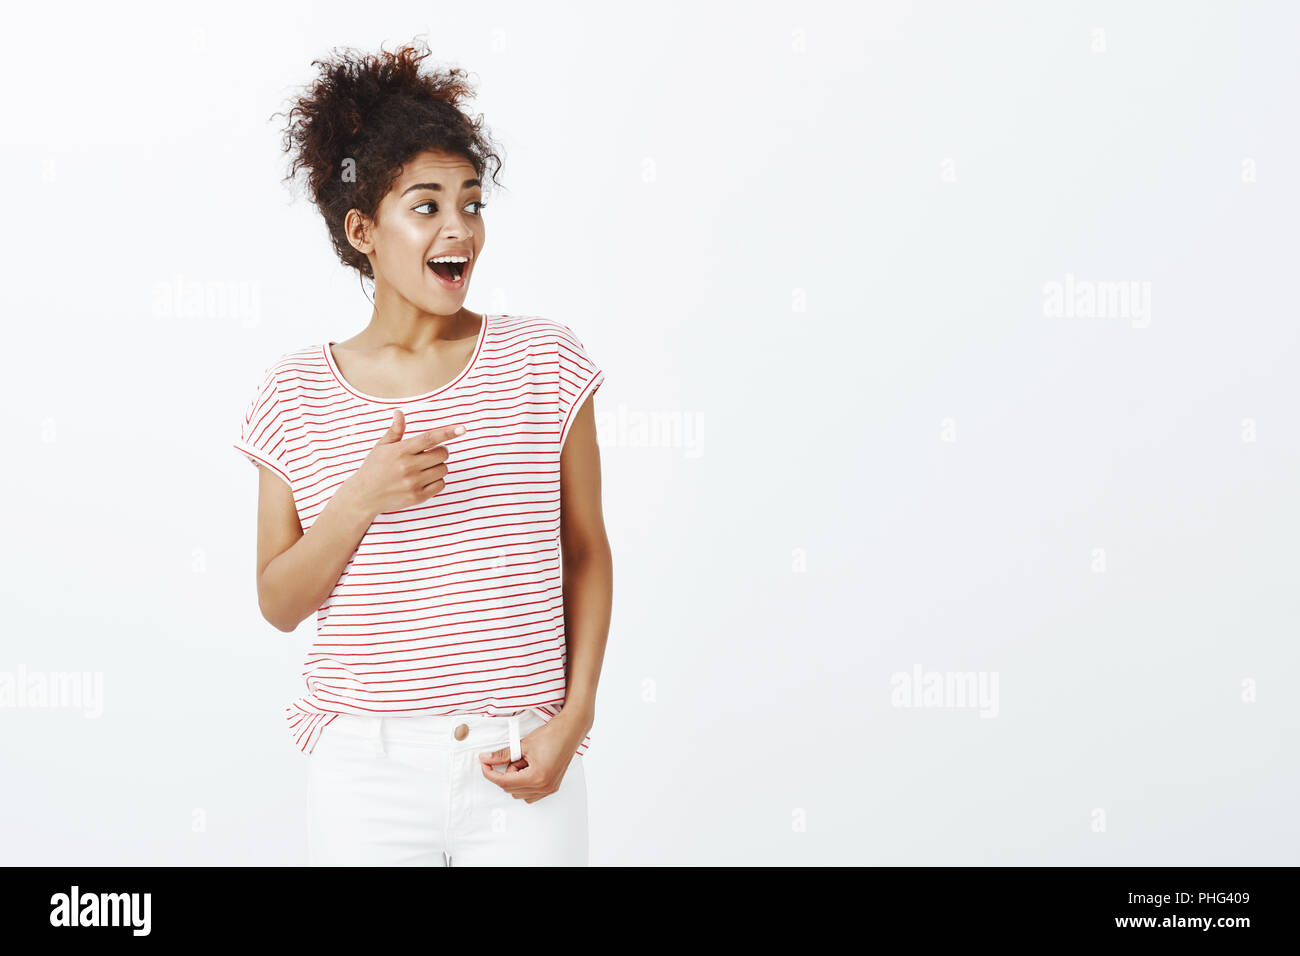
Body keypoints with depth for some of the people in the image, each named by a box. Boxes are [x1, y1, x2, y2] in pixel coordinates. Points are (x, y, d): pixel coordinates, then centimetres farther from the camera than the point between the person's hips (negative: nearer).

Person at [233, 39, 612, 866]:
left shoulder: (543, 362, -1)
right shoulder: (298, 395, 0)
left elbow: (587, 551, 4)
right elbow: (280, 604, 2)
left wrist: (575, 717, -4)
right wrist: (361, 498, -14)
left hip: (520, 769, 0)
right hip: (366, 769, 0)